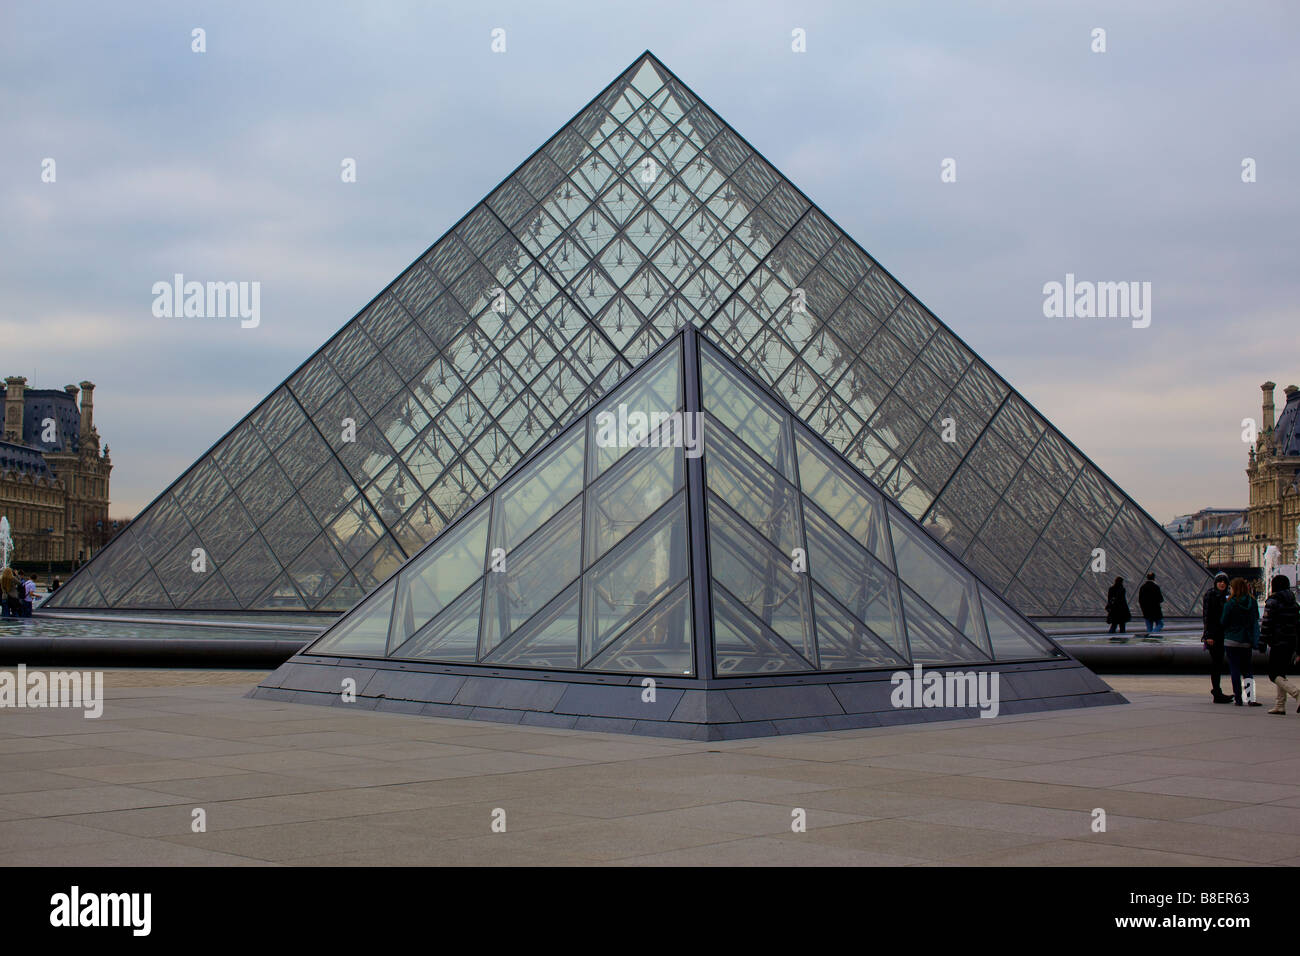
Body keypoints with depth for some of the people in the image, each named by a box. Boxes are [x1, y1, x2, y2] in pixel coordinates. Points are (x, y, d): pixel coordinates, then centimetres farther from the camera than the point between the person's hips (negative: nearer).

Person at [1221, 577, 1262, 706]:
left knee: (1234, 668, 3)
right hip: (1247, 641, 4)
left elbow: (1223, 622, -8)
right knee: (1247, 669, 11)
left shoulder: (1230, 604, -12)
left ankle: (1237, 699, 3)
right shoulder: (1252, 602, 0)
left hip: (1232, 641, -4)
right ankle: (1251, 698, -1)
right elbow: (1256, 618, 10)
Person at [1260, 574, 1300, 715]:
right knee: (1281, 673, 14)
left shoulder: (1272, 601, -7)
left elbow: (1266, 623, -12)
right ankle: (1280, 705, 10)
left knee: (1274, 675, -5)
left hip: (1278, 643, -7)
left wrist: (1262, 642, -8)